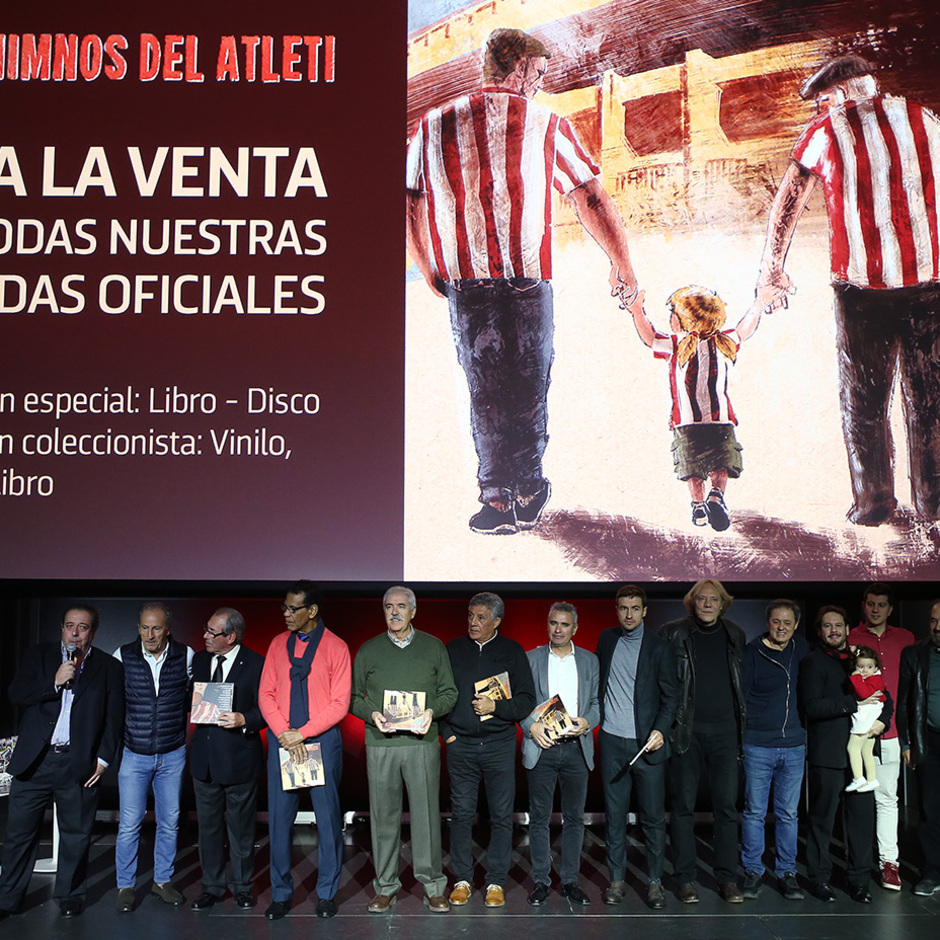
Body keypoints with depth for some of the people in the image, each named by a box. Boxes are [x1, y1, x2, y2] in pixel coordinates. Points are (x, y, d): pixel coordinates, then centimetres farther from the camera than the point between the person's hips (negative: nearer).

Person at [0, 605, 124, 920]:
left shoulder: (109, 667, 4)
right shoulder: (37, 656, 8)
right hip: (34, 761, 1)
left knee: (76, 834, 8)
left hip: (80, 764, -1)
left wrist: (104, 759, -2)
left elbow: (114, 718, 4)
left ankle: (70, 894, 24)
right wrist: (55, 683, -15)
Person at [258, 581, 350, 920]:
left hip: (322, 740, -3)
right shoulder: (278, 644, 8)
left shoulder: (335, 647, -3)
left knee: (328, 817, 3)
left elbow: (340, 703, -5)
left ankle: (327, 893, 17)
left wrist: (302, 733, -12)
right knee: (279, 817, 5)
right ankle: (281, 894, 17)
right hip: (281, 740, 3)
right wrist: (284, 734, -9)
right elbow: (265, 694, 5)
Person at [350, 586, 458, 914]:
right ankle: (385, 886, 18)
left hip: (423, 742, -1)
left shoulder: (433, 647, 9)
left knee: (426, 813, 0)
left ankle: (432, 885, 12)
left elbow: (449, 692, 9)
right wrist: (372, 714, -7)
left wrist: (432, 711, -9)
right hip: (380, 744, 1)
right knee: (384, 815, 5)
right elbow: (354, 696, 11)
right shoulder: (368, 650, 10)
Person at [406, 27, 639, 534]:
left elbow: (410, 205, 11)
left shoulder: (433, 125, 9)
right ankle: (526, 494, 18)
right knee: (528, 388, 11)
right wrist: (622, 264, 11)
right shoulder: (546, 124, 0)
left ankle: (497, 498, 11)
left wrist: (430, 272, 22)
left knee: (484, 391, 11)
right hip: (527, 281, -2)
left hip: (462, 282, 2)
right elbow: (592, 200, 1)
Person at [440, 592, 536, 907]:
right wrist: (446, 731, 2)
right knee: (461, 814, 4)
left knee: (501, 816, 2)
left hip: (500, 746, -1)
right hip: (461, 745, 1)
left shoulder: (512, 651, 4)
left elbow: (527, 700, 1)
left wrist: (496, 707, -12)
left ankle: (496, 881, 14)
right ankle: (462, 879, 17)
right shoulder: (452, 650, 7)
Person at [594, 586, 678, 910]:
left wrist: (660, 729, -14)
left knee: (653, 815, 1)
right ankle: (616, 879, 16)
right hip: (612, 741, 3)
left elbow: (670, 695, -2)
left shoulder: (659, 647, -2)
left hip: (647, 742, -3)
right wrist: (596, 716, 11)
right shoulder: (607, 639, 9)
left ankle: (655, 881, 13)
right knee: (614, 814, 7)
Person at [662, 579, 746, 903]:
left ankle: (727, 878, 14)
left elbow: (742, 680, 18)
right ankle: (685, 878, 14)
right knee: (683, 805, 4)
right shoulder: (674, 633, -1)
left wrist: (743, 722, 14)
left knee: (726, 805, 4)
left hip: (724, 729, 2)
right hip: (687, 729, -2)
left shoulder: (735, 635, 9)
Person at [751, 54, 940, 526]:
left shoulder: (825, 131, 2)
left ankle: (873, 501, 12)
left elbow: (786, 204, 7)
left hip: (861, 287, -2)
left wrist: (772, 272, 15)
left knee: (863, 398, 10)